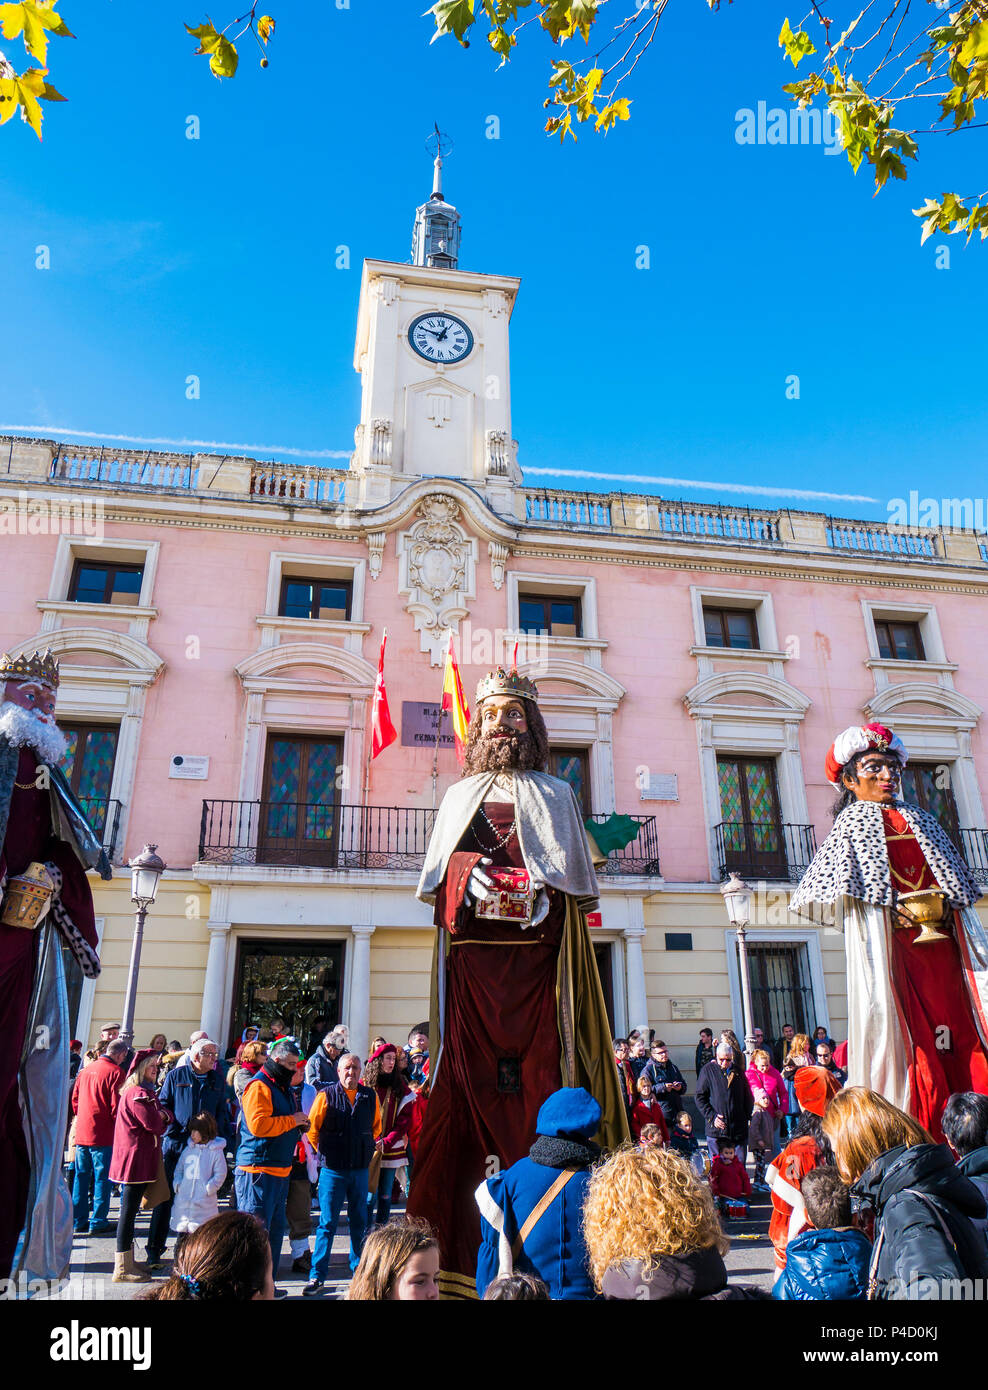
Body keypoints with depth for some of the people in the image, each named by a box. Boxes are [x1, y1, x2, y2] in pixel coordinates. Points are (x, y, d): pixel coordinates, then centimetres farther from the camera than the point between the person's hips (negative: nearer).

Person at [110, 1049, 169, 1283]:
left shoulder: (146, 1091, 17)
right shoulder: (137, 1093, -17)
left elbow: (159, 1120, 15)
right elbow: (153, 1124, -21)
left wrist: (162, 1115, -6)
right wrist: (163, 1116, -2)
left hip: (140, 1158, 10)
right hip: (136, 1157, -10)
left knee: (130, 1210, 16)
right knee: (129, 1210, -4)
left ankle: (127, 1261, 26)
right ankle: (122, 1269, 3)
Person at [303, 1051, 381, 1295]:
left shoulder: (370, 1096, 3)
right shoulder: (326, 1095, -7)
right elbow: (312, 1129, 0)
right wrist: (325, 1153, 3)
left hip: (360, 1169, 3)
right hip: (333, 1170, -3)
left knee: (359, 1222, 12)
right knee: (327, 1223, -1)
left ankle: (359, 1270, 26)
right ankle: (317, 1276, 7)